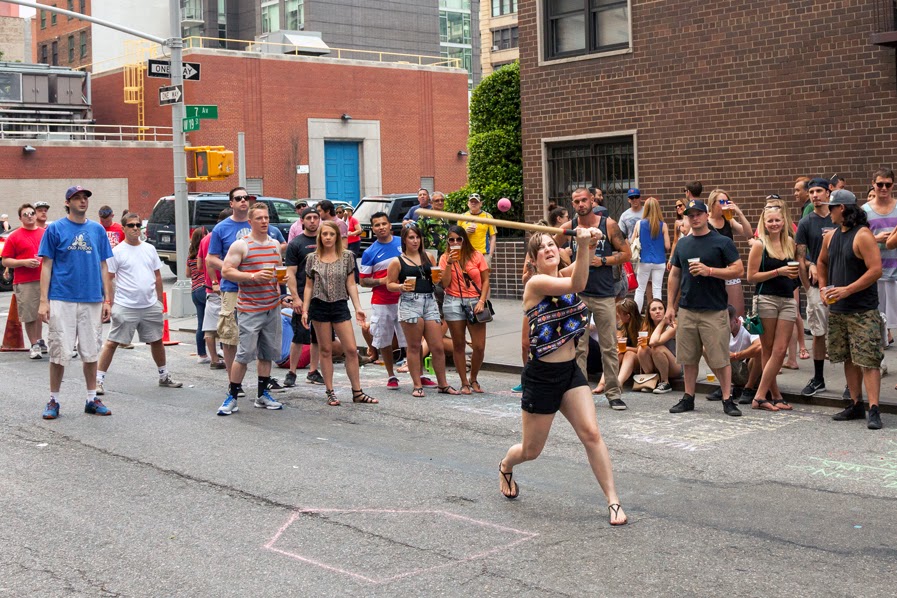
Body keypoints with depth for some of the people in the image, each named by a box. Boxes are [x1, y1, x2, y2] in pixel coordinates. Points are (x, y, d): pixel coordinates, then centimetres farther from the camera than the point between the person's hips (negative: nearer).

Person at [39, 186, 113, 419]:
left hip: (92, 300, 3)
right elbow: (46, 266, 0)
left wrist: (107, 299, 6)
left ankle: (92, 399, 17)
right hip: (62, 300, -3)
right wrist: (44, 301, -7)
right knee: (60, 352, 0)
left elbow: (103, 266, 12)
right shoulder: (55, 229, 1)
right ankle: (53, 401, 12)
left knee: (91, 352, 8)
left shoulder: (97, 230, 10)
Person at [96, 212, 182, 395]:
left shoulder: (149, 249, 9)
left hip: (151, 306, 5)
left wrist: (160, 301, 13)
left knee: (156, 341, 15)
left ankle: (164, 376, 29)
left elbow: (157, 276, 15)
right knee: (112, 342, -4)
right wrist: (111, 303, -10)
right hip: (125, 307, -5)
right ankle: (99, 379, 1)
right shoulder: (117, 251, -5)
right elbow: (108, 278, -4)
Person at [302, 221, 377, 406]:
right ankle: (330, 392, 11)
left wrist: (358, 308, -3)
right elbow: (309, 286, 7)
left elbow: (351, 284, 4)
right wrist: (305, 310, 1)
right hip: (319, 306, 0)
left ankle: (357, 392, 5)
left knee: (351, 350, -3)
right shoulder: (312, 259, 3)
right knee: (325, 350, 5)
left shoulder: (347, 257, 3)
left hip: (340, 306, 0)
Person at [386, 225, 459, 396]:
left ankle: (442, 384, 12)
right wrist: (401, 287, -15)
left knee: (438, 347, 2)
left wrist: (438, 279, 3)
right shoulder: (397, 262, 3)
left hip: (430, 301, 4)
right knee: (414, 347, 1)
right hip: (410, 302, -4)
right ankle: (417, 385, 9)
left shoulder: (429, 257, 15)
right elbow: (389, 284, 4)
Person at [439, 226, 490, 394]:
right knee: (458, 345, 4)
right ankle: (464, 383, 14)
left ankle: (473, 379, 17)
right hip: (454, 303, 0)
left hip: (475, 302, 0)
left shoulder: (476, 256, 5)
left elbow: (485, 280, 5)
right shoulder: (445, 258, 5)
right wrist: (450, 263, -12)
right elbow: (445, 284, -4)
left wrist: (481, 301, -6)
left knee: (479, 346, -5)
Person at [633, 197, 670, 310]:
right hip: (659, 262, 0)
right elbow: (667, 246, -6)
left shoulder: (639, 224, -5)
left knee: (640, 290, 9)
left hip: (644, 261, 0)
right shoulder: (663, 225, -5)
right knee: (657, 290, 4)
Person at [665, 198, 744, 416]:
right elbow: (674, 275, 17)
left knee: (720, 358, -4)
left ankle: (727, 399, 3)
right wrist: (670, 305, 11)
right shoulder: (682, 244, 13)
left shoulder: (722, 242, -1)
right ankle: (688, 398, 18)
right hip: (686, 309, 5)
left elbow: (739, 270, -7)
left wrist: (709, 271, -17)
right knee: (688, 357, 9)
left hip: (714, 311, -5)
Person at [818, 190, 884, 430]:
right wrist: (823, 288, 14)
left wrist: (847, 290, -21)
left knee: (868, 360, -10)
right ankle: (856, 405, 22)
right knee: (849, 359, 13)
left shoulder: (863, 236, -13)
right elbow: (822, 262, 28)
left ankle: (873, 410, -12)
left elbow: (876, 270, -20)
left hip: (863, 311, -8)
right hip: (837, 310, 8)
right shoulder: (831, 237, 11)